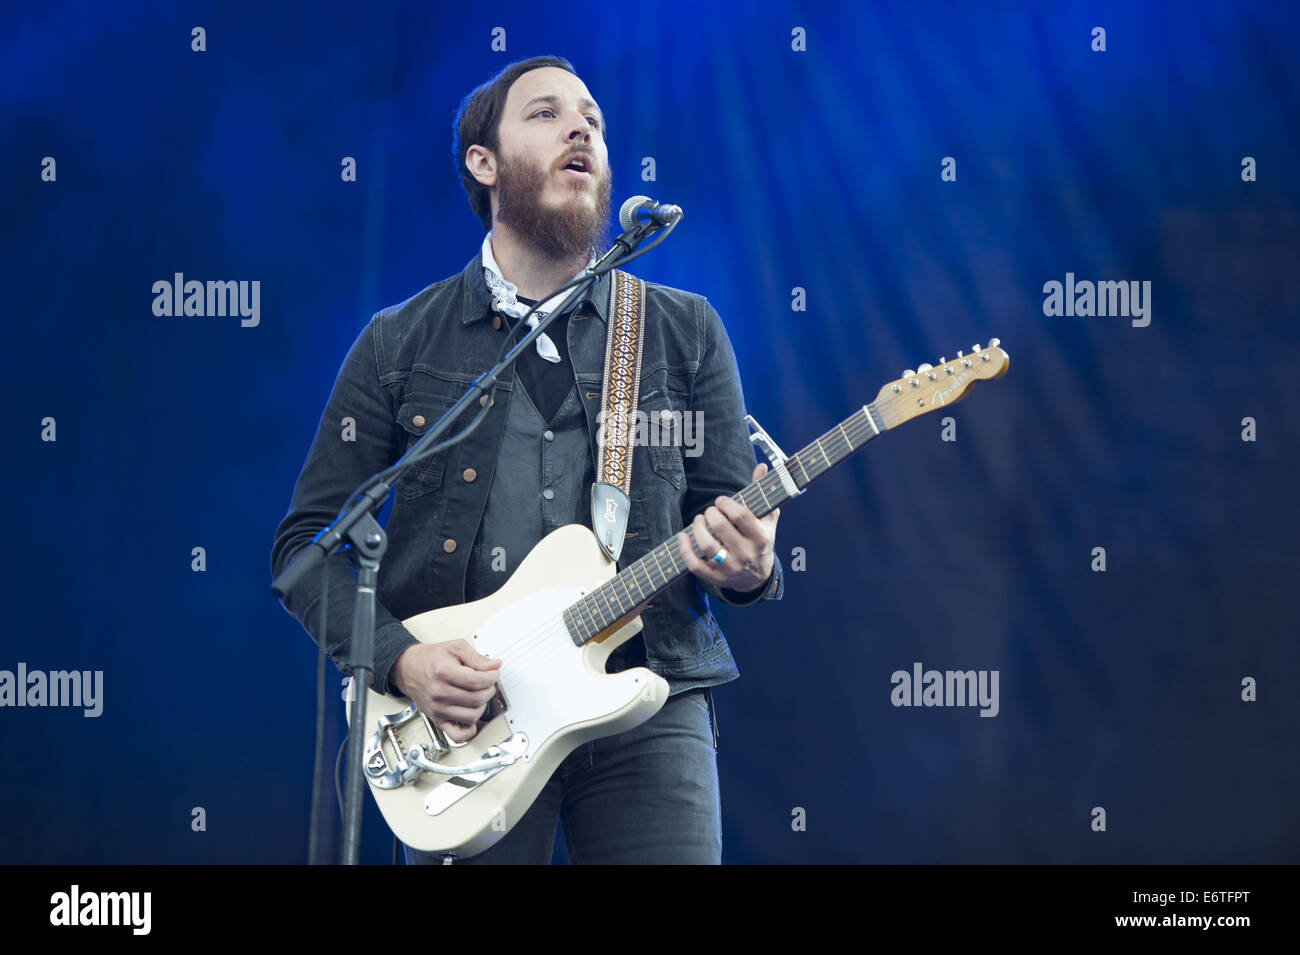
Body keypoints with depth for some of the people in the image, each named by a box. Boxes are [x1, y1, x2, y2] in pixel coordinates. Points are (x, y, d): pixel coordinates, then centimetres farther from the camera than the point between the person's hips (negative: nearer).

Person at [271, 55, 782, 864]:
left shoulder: (685, 332, 11)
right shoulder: (401, 344, 9)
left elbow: (740, 525, 10)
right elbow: (307, 541, 8)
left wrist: (747, 568, -14)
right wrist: (399, 659, -9)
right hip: (462, 720, 0)